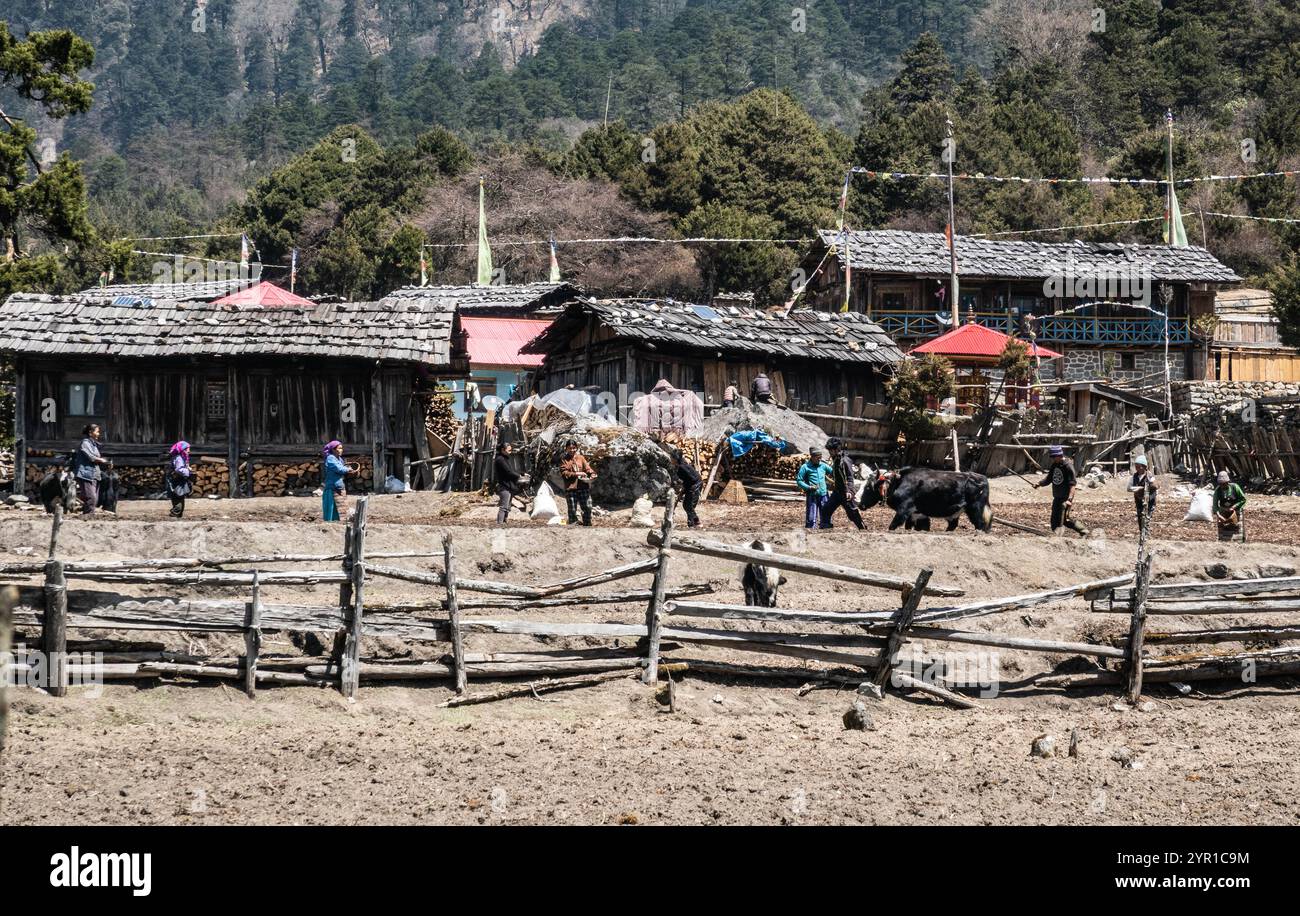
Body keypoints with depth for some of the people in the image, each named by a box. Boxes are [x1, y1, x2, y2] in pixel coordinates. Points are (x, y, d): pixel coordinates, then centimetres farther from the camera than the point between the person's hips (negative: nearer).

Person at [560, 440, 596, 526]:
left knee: (587, 507, 0)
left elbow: (587, 468, 8)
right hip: (571, 488, -2)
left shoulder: (580, 458, 14)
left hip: (583, 487, 2)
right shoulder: (564, 460, 4)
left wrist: (592, 474, -13)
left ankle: (587, 525, 12)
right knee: (572, 509, 0)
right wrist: (576, 474, -14)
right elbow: (564, 473, -5)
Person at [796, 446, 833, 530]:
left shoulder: (823, 466, 7)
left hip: (823, 495, 4)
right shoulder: (805, 467, -4)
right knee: (811, 519, -5)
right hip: (812, 496, -4)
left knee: (826, 517, 6)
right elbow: (799, 480, -4)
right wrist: (809, 487, -16)